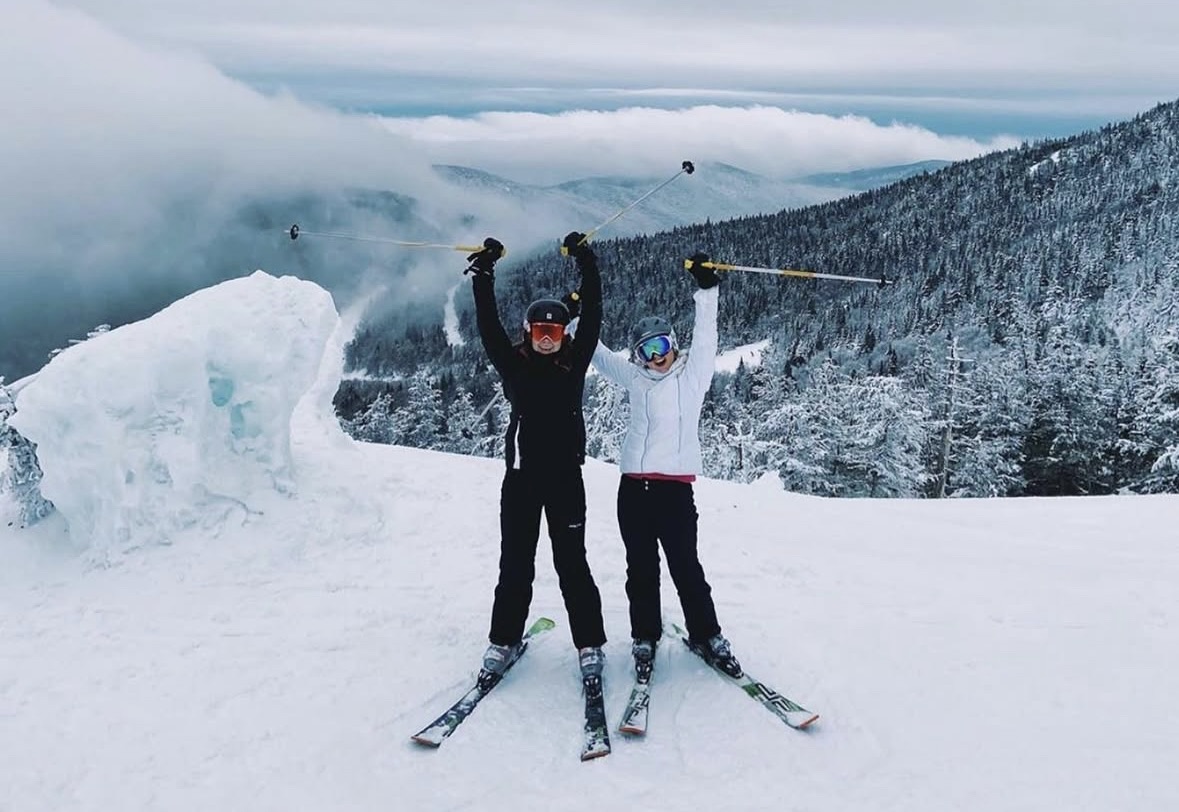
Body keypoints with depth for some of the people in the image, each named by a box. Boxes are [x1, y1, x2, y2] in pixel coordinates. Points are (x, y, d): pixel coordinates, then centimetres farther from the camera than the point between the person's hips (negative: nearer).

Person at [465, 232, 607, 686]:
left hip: (565, 478, -1)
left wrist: (585, 263, -4)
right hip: (520, 478, 1)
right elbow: (488, 326, -1)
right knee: (515, 564, 7)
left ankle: (590, 646, 10)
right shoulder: (513, 366, 6)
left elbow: (592, 317, -1)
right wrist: (484, 274, -7)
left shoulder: (574, 365, 5)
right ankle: (503, 642, 19)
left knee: (572, 564, 2)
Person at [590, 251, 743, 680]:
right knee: (641, 567, 9)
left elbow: (705, 335, -5)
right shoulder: (635, 378, 13)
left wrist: (706, 289, -14)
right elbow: (597, 352, 21)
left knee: (685, 565, 0)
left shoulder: (693, 374, 6)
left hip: (676, 486, -3)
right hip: (633, 485, 3)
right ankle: (645, 637, 23)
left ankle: (707, 635, 17)